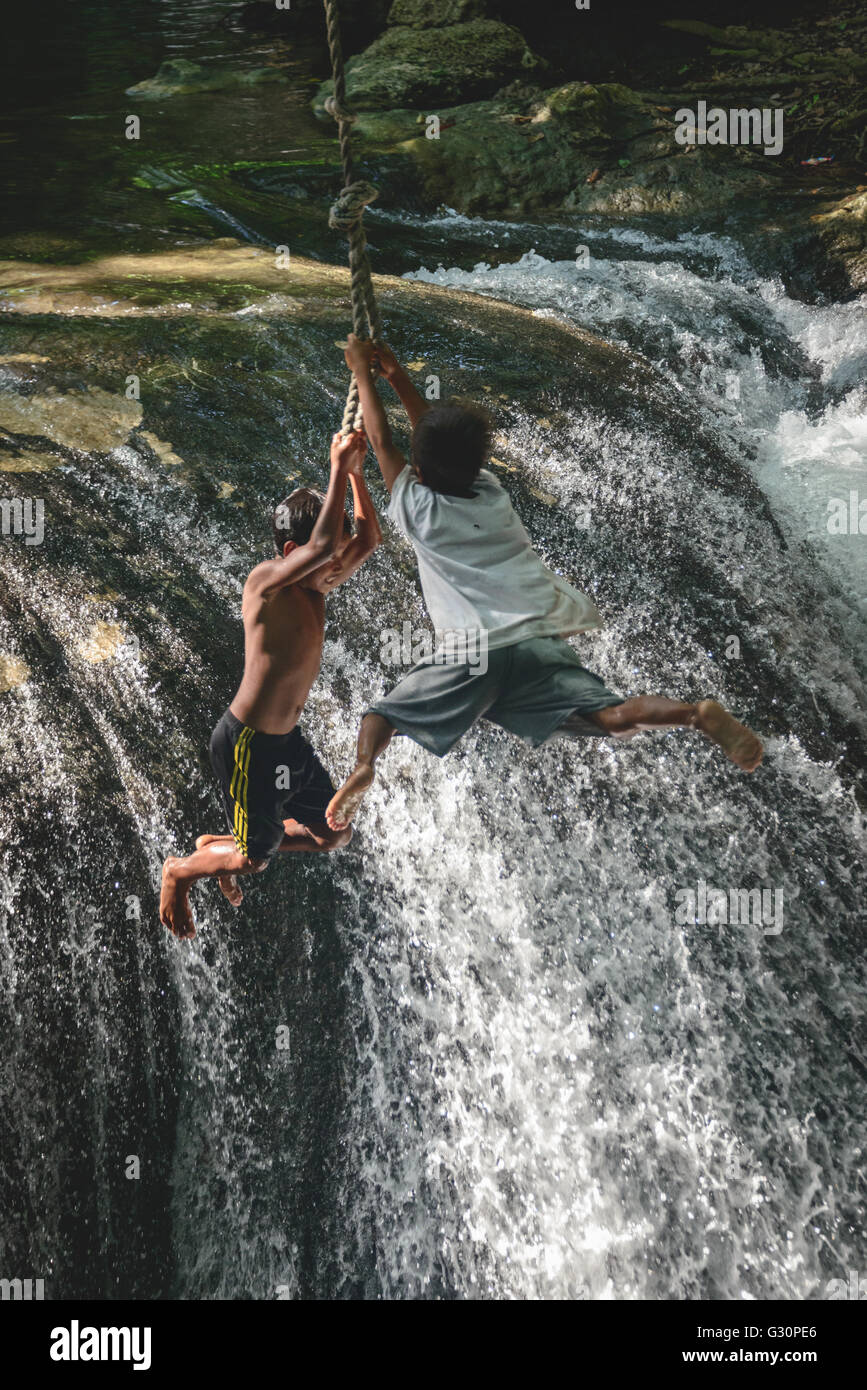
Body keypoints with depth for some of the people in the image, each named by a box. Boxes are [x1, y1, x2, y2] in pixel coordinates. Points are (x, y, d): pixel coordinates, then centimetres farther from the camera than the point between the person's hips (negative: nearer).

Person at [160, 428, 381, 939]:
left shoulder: (315, 588, 2)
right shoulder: (266, 581, -23)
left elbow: (369, 539, 3)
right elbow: (322, 544, -39)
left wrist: (356, 473, -6)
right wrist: (339, 466, -32)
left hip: (288, 737, 9)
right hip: (249, 742, -9)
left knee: (335, 834, 17)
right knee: (257, 858, 5)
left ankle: (220, 847, 34)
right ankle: (180, 871, 36)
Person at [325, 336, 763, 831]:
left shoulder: (419, 508, 9)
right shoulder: (492, 494, 19)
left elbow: (383, 441, 20)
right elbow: (444, 437, 33)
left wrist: (364, 374, 29)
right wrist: (398, 377, 39)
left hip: (470, 651, -3)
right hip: (538, 641, 3)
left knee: (383, 715, 8)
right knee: (612, 715, -12)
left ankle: (365, 765, -23)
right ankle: (699, 714, -37)